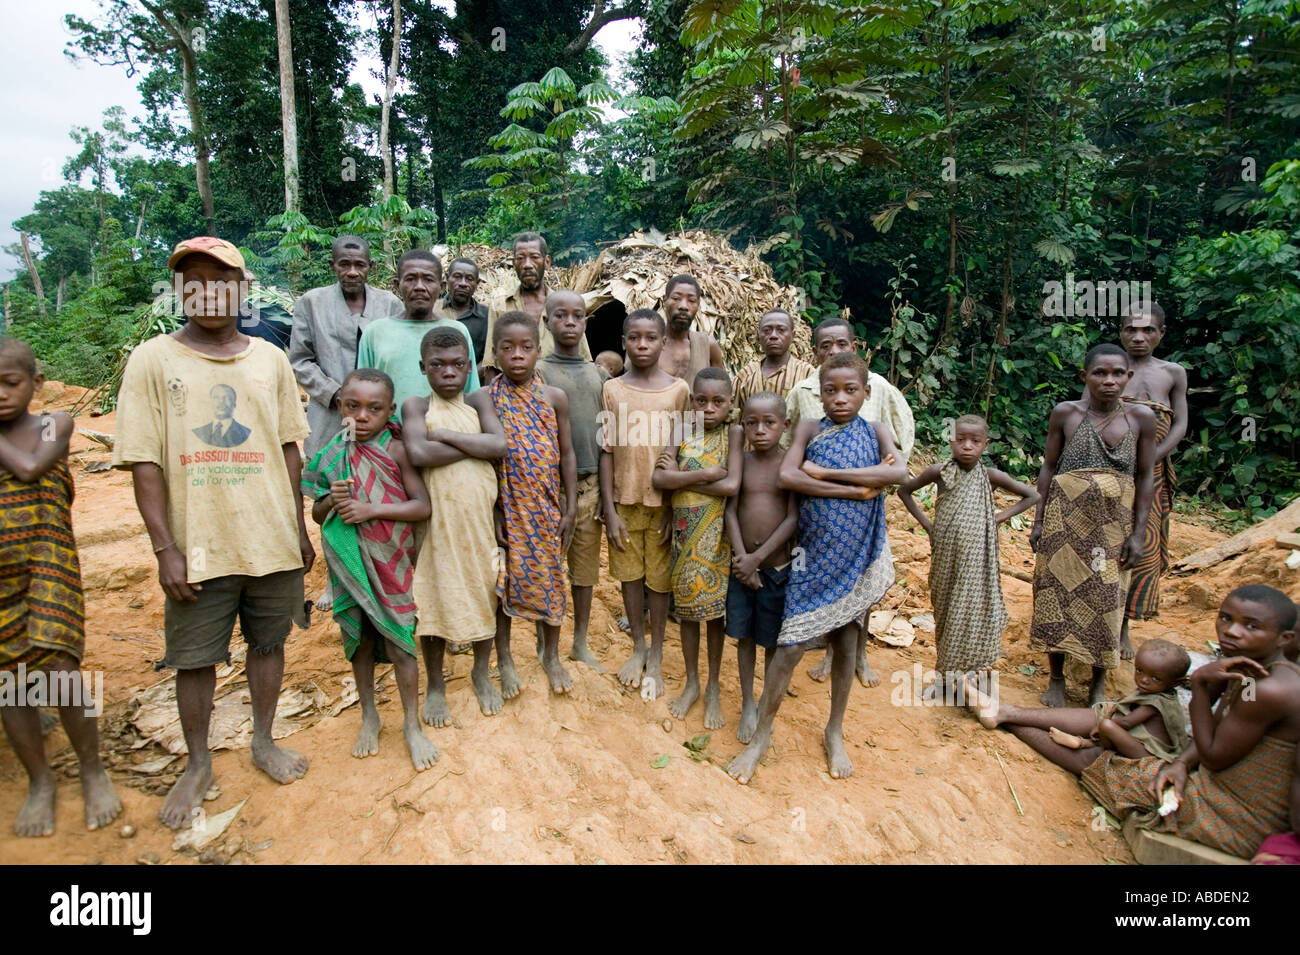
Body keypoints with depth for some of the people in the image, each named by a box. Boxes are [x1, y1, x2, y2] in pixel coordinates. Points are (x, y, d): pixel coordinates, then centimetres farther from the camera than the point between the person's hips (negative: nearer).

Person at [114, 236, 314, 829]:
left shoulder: (270, 359, 4)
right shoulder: (152, 360, -3)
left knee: (268, 643, 15)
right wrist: (165, 548, -10)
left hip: (273, 541, 2)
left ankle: (264, 742, 37)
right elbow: (144, 463, -6)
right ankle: (198, 765, 32)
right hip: (198, 547, -2)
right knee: (194, 659, 10)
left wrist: (300, 528, 9)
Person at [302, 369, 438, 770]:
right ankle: (369, 715, 34)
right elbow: (316, 514, 8)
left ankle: (411, 724, 19)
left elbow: (423, 506, -14)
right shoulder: (332, 454, 1)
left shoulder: (396, 451, -9)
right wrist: (331, 501, -14)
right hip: (348, 563, 3)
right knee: (359, 641, 15)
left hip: (389, 563, -3)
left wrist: (371, 509, -21)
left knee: (398, 643, 2)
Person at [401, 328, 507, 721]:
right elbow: (418, 453, -22)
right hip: (438, 518, -2)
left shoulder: (478, 401, 4)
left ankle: (481, 673, 34)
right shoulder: (416, 406, -3)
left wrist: (446, 434, -14)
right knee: (435, 599, 7)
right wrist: (475, 445, -13)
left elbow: (500, 445, -12)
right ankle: (435, 684, 27)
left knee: (486, 593, 12)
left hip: (482, 516, 2)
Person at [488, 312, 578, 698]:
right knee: (502, 581, 8)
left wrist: (570, 509, 0)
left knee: (549, 578, 11)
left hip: (546, 507, 2)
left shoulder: (554, 397, -1)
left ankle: (552, 656, 31)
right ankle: (505, 660, 28)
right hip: (506, 507, -1)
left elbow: (566, 455, 2)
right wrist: (492, 511, -9)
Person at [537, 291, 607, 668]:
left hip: (591, 481, 4)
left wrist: (606, 487, 7)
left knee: (585, 563, 12)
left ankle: (581, 642, 27)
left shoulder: (599, 374, 10)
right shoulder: (539, 371, -3)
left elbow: (606, 434, 11)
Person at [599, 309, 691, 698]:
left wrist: (676, 509, -5)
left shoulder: (679, 390, -4)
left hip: (664, 501, -1)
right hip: (624, 500, 1)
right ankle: (638, 647, 33)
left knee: (660, 578, 9)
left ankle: (656, 657, 26)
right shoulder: (612, 390, -1)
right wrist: (609, 510, -5)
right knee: (630, 574, 13)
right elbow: (607, 452, -1)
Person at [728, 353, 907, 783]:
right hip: (816, 553, -1)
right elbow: (787, 477, -17)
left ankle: (834, 733, 32)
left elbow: (899, 472, -17)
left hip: (859, 554, 2)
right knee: (790, 645, -3)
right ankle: (761, 735, 15)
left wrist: (826, 472, -18)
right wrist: (856, 490, -19)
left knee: (845, 641, 13)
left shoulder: (876, 431, 3)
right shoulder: (810, 430, 0)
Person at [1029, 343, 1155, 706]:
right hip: (1066, 519, 0)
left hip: (1114, 524, 1)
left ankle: (1098, 683, 24)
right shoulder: (1065, 413, -2)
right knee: (1058, 595, 5)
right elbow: (1048, 467, 4)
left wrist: (1138, 533, 0)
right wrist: (1038, 520, 1)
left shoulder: (1141, 417, 0)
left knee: (1107, 602, 6)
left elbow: (1144, 477, 3)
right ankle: (1057, 679, 20)